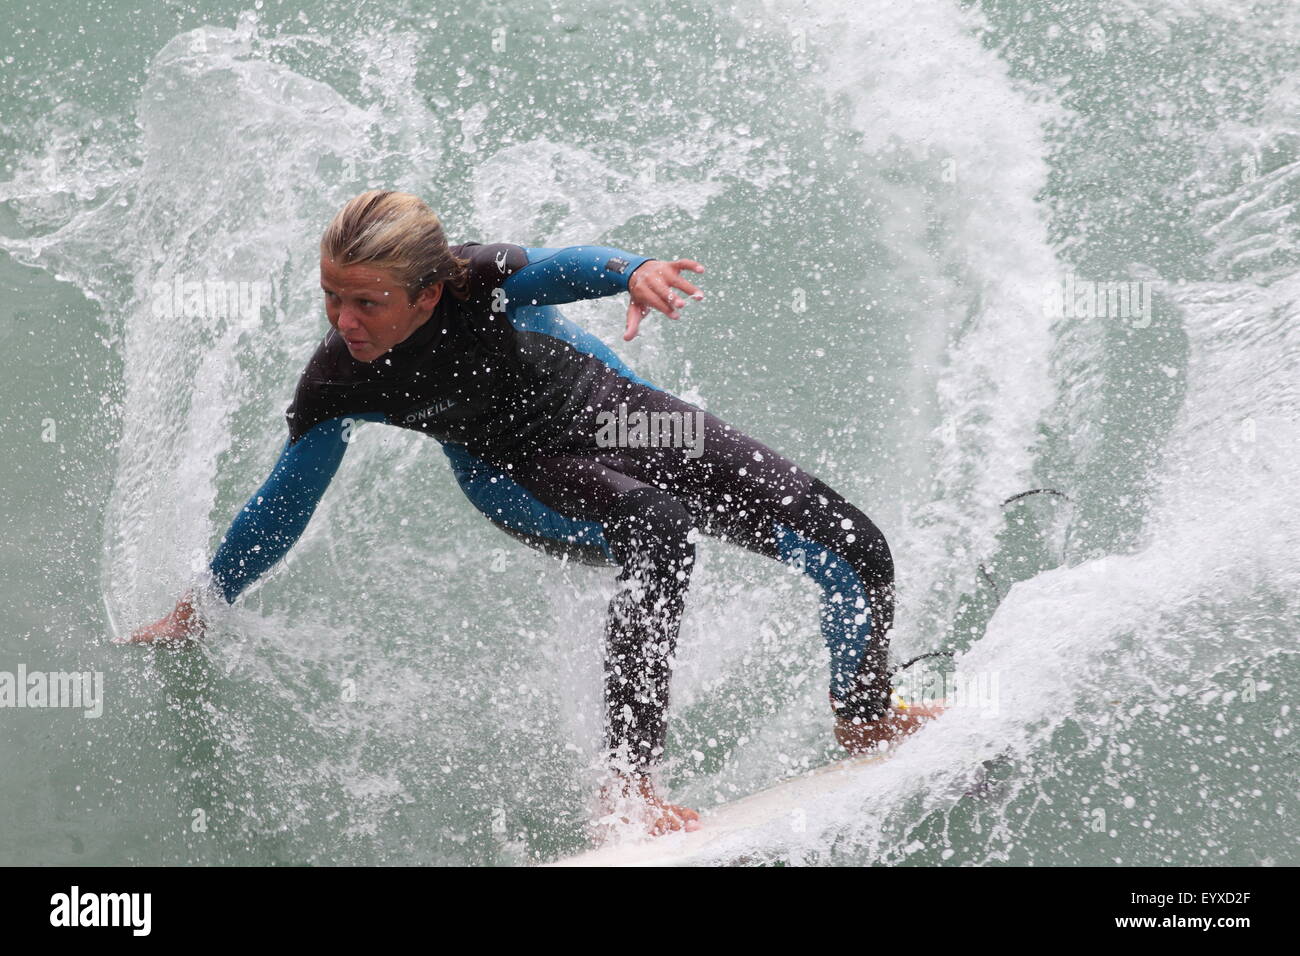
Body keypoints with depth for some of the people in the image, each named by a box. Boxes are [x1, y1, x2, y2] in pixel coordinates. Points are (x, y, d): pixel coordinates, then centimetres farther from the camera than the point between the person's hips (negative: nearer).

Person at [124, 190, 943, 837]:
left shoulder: (483, 281, -29)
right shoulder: (339, 389, -22)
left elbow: (564, 267, -49)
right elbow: (282, 506, -9)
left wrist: (635, 271, -71)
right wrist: (198, 606, -3)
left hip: (623, 417, 2)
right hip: (526, 476, -1)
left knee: (854, 554, -2)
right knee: (657, 531, -38)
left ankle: (865, 718, 28)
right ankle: (630, 776, -35)